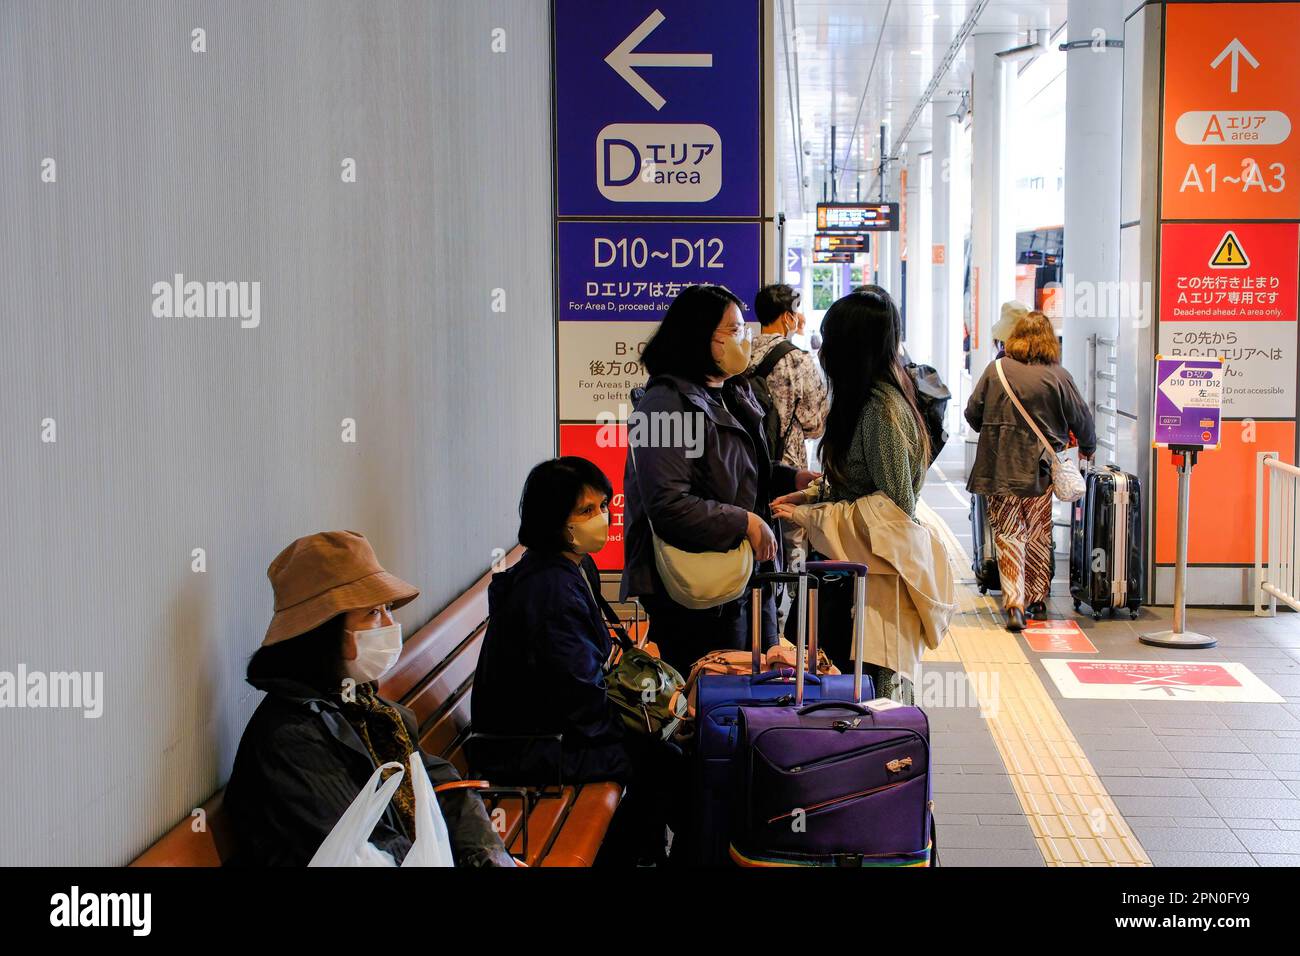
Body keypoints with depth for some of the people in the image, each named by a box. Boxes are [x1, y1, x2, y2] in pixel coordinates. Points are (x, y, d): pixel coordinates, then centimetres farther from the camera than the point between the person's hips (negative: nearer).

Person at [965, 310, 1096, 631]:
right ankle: (1037, 599, 25)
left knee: (1008, 534, 2)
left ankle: (1014, 604, -9)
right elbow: (1081, 418, 5)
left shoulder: (996, 370, -1)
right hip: (1041, 471, 0)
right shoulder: (1058, 376, -4)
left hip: (1001, 469, 0)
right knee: (1039, 535, 14)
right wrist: (1087, 447, 25)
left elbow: (972, 413, 5)